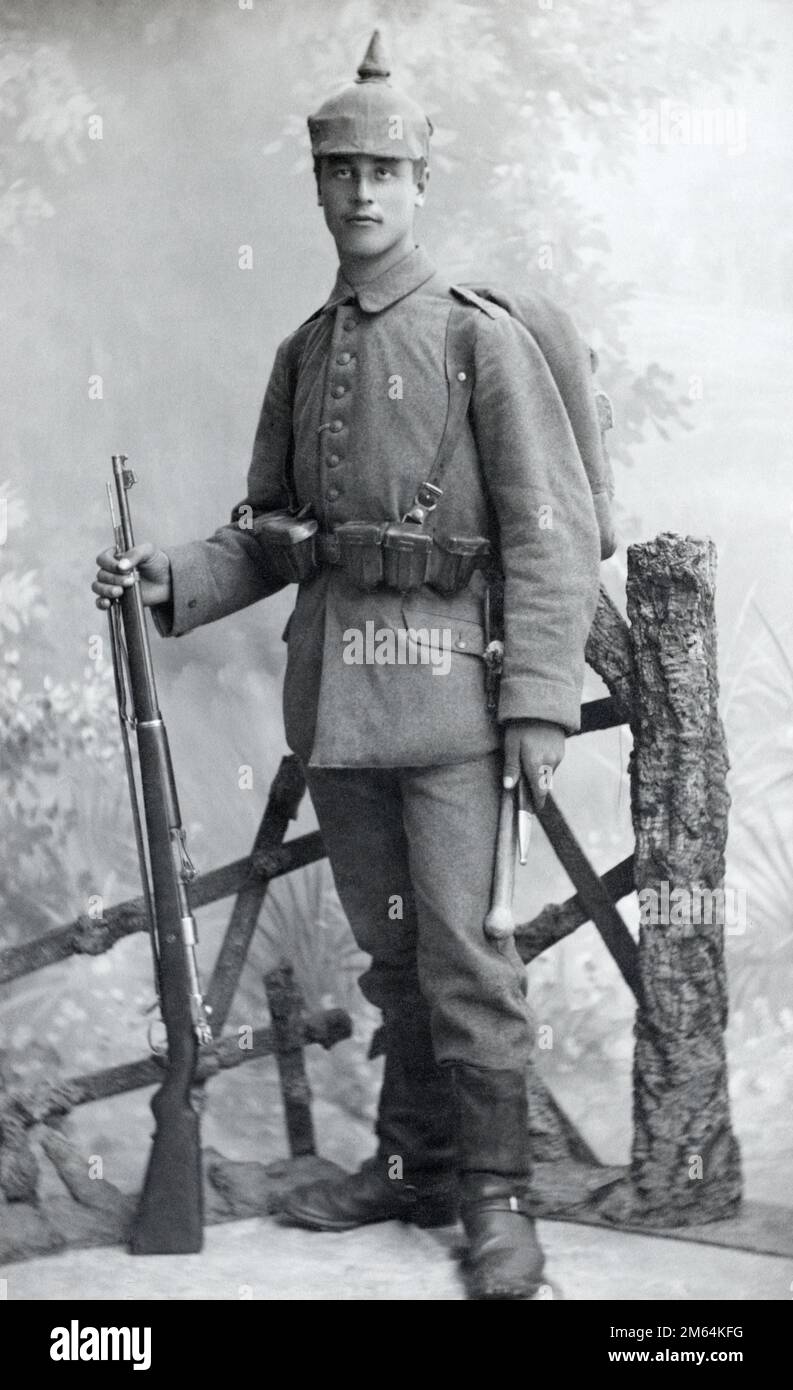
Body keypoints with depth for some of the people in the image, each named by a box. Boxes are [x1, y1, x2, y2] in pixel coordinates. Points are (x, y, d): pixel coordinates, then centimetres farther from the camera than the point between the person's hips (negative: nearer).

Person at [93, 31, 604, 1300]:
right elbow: (265, 533, 18)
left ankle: (497, 1199, 4)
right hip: (332, 687, 6)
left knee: (459, 945, -6)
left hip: (443, 678, -5)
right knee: (388, 945, 13)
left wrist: (541, 702, -15)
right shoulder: (303, 355, 14)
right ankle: (411, 1164, 25)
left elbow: (553, 532, -8)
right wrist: (170, 582, 0)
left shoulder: (483, 339, -3)